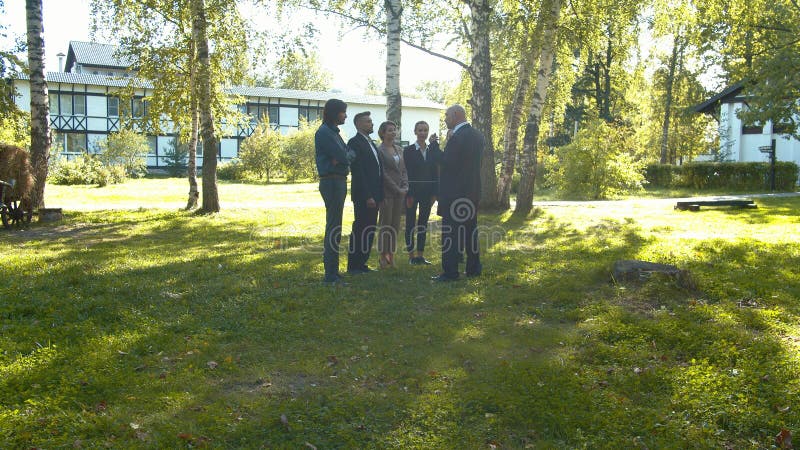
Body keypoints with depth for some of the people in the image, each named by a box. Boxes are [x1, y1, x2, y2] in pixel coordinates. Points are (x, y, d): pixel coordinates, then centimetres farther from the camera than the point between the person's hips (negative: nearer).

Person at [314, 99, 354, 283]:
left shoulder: (333, 132, 18)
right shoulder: (324, 132, -12)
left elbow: (349, 154, 12)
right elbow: (343, 157, -17)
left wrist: (343, 157, -8)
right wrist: (346, 156, 3)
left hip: (338, 182, 10)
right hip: (331, 182, -10)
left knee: (334, 228, 13)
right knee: (333, 228, -9)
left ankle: (332, 271, 21)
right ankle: (330, 274, -5)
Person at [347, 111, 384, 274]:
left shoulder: (371, 143, 19)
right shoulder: (355, 143, -9)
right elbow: (358, 172, -16)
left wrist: (379, 195, 13)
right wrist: (367, 196, -20)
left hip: (373, 195, 8)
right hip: (363, 196, -8)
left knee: (369, 230, 10)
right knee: (360, 230, -4)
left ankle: (362, 263, 17)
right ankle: (353, 266, 4)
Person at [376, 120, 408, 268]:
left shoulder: (399, 149, 15)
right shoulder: (380, 150, -6)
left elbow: (403, 170, 14)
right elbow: (383, 173, -11)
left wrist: (405, 187, 0)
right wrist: (397, 189, -12)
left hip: (400, 192, 6)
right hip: (387, 191, -6)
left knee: (395, 224, 7)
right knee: (386, 224, -2)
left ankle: (391, 255, 14)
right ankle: (383, 256, 6)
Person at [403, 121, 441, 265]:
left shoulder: (433, 150, 8)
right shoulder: (408, 150, -3)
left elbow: (436, 172, 7)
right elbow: (406, 173, -8)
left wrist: (435, 193, 1)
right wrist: (409, 195, -13)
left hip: (427, 192, 4)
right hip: (412, 191, -4)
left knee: (423, 223, 9)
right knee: (411, 223, 2)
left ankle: (420, 255, 16)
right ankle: (411, 255, 8)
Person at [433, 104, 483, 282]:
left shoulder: (457, 137, -17)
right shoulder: (477, 135, 10)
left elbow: (446, 163, -20)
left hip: (454, 192, -9)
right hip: (472, 191, 9)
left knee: (450, 232, -4)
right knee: (470, 230, 15)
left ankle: (450, 272, -2)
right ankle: (473, 268, 22)